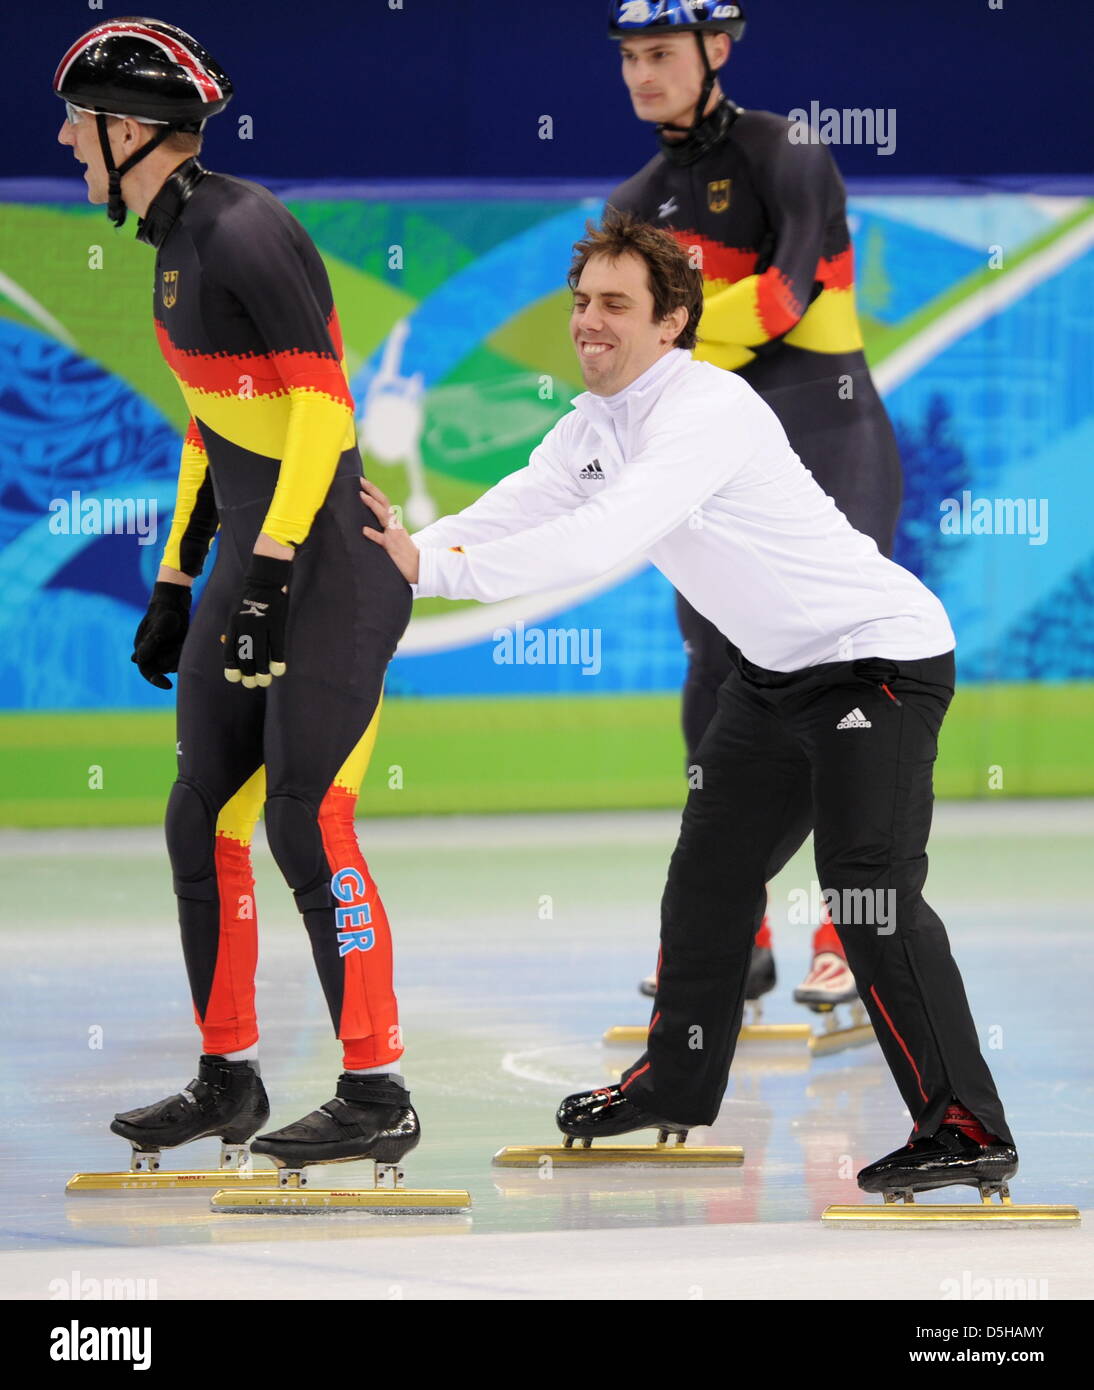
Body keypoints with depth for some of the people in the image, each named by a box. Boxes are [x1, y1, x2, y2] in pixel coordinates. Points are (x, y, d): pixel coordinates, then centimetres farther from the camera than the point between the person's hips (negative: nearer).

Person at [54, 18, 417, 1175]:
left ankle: (377, 1093, -3)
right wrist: (177, 583, 22)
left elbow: (321, 405, -22)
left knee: (307, 828, -10)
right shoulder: (178, 242, 14)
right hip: (255, 561, 10)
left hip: (333, 561, -10)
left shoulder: (244, 233, -17)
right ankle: (228, 1081, 20)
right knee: (203, 821, 10)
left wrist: (272, 568, -25)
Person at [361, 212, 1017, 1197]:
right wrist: (394, 547, -22)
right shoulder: (594, 429, 5)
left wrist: (432, 568, -39)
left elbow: (602, 541, -37)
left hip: (882, 654, -10)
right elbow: (504, 517, -2)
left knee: (869, 887, -19)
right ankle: (681, 1080, 36)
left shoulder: (708, 409, -26)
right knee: (712, 870, 17)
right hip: (778, 672, 10)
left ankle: (965, 1128, -18)